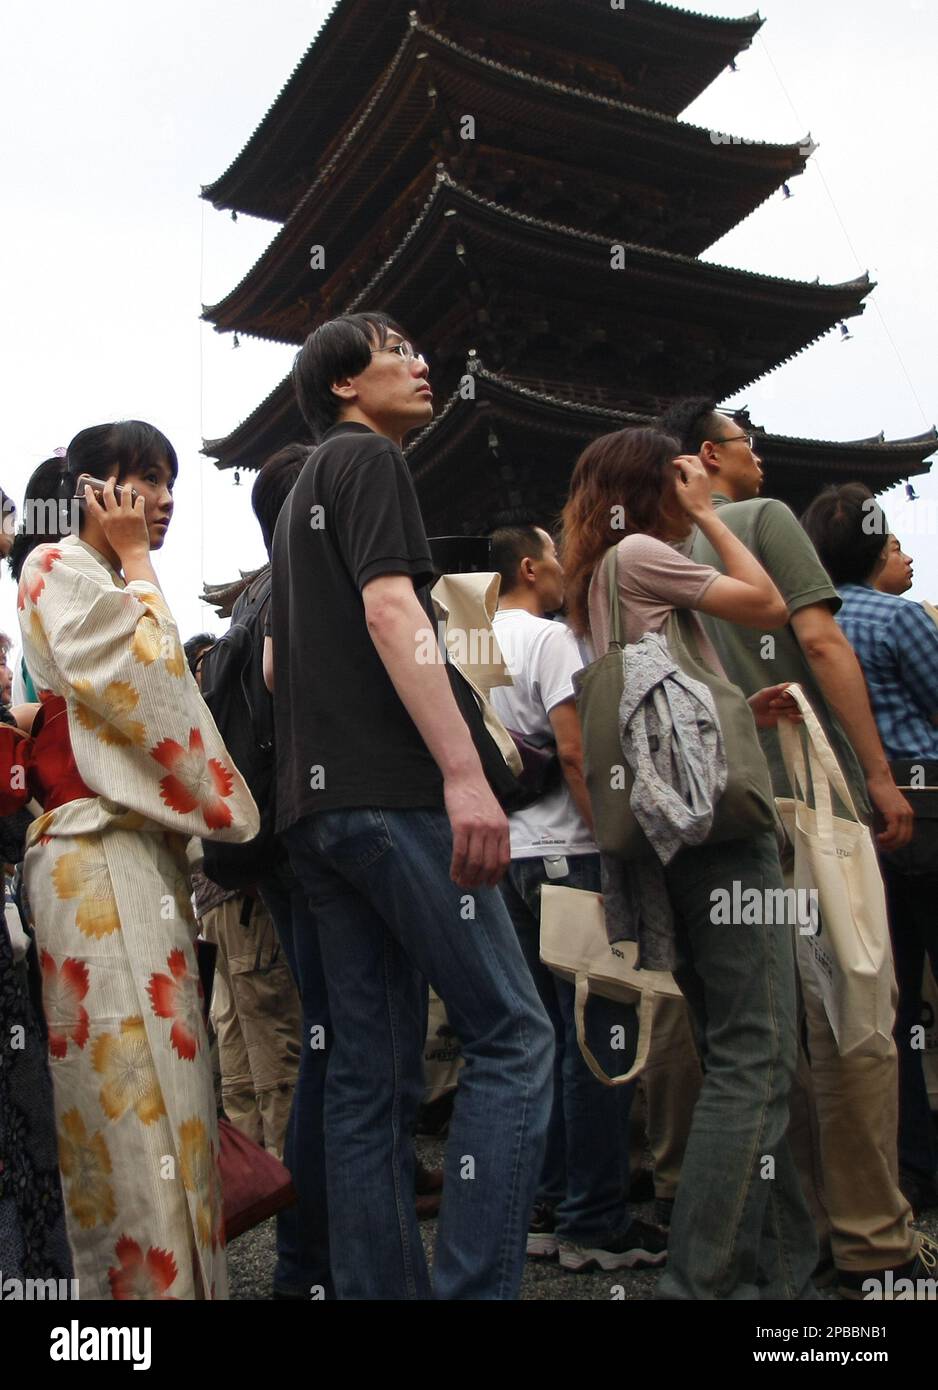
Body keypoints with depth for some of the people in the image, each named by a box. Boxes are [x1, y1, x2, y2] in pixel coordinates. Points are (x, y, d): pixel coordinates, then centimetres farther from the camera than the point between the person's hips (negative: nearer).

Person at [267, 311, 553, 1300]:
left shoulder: (300, 497, 29)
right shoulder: (370, 458, 1)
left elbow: (277, 661, 27)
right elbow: (390, 608, -15)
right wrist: (464, 771, -22)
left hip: (316, 805, 9)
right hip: (392, 793, -9)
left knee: (372, 1072, 8)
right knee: (512, 1034, -8)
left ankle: (379, 1285, 11)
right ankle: (473, 1284, -11)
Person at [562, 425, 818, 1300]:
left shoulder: (596, 582, 23)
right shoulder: (637, 553, -3)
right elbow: (768, 606, -4)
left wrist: (741, 709, 11)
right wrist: (706, 516, 7)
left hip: (671, 826, 10)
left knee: (739, 1057, 11)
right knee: (756, 1058, -10)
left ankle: (778, 1269, 18)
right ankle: (704, 1279, -8)